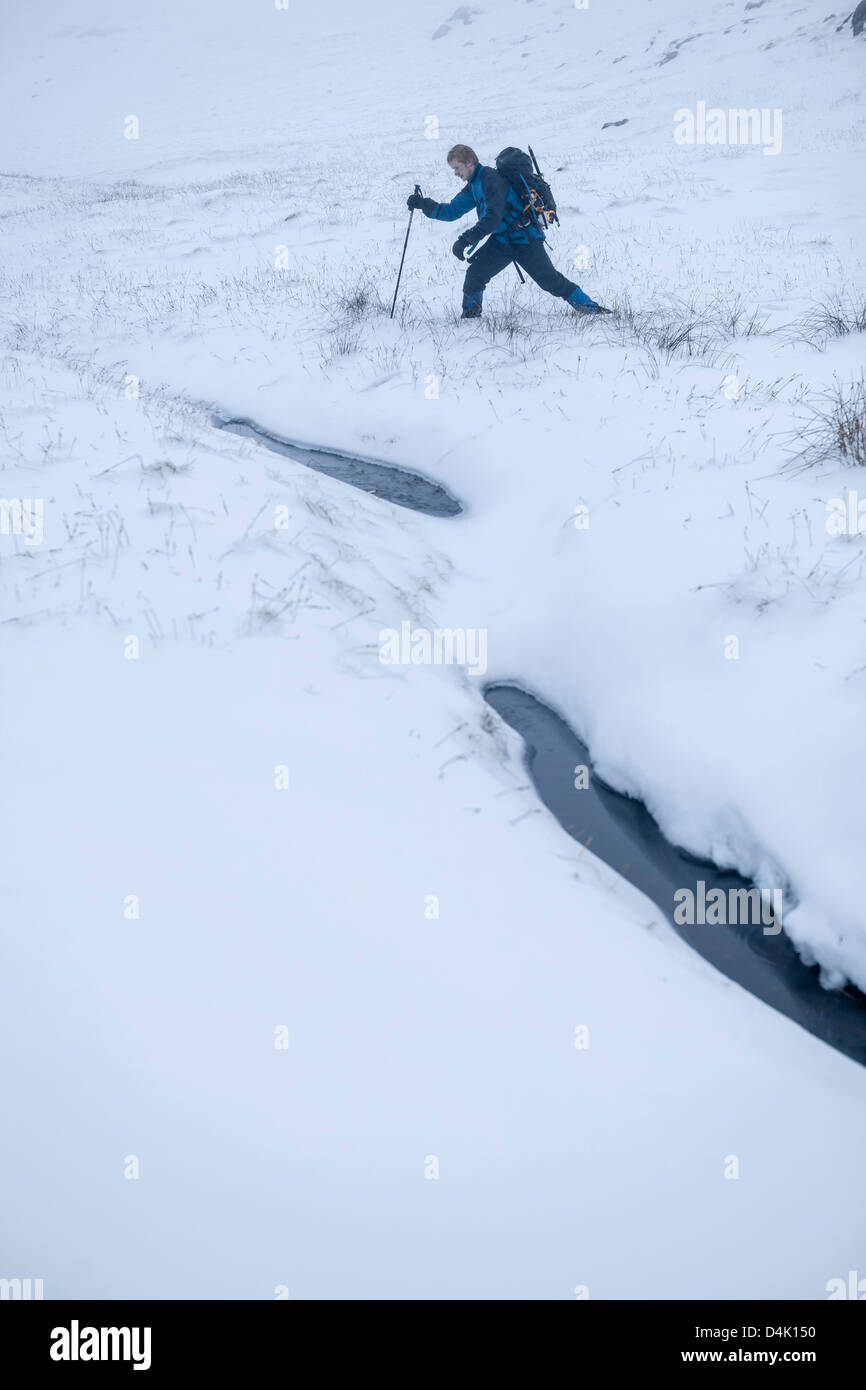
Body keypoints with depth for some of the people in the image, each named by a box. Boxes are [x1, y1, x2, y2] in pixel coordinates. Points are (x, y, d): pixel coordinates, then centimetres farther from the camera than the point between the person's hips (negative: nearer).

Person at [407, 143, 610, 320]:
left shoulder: (491, 179, -19)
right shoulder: (474, 186, 11)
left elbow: (493, 218, -28)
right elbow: (452, 211, 16)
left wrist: (466, 239, -33)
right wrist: (424, 205, 3)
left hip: (525, 240, -8)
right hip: (501, 242, 8)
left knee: (551, 280, -6)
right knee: (475, 273, -9)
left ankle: (592, 309, 4)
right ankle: (470, 315, 1)